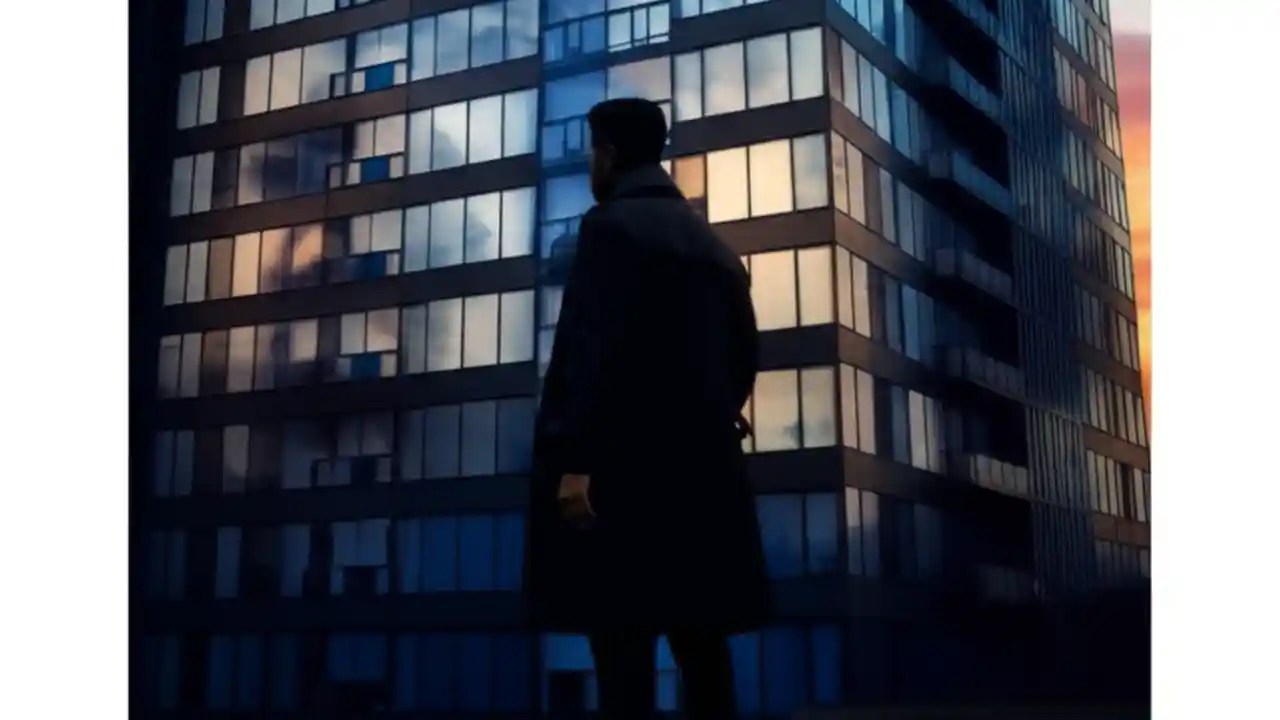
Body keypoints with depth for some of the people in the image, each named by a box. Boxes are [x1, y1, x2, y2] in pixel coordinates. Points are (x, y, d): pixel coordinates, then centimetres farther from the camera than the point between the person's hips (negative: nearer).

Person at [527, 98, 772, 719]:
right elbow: (742, 356, 20)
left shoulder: (611, 224, -3)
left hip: (627, 464, -7)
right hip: (703, 466, 8)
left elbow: (594, 347, -15)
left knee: (623, 644, -8)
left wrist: (576, 460, -19)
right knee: (702, 643, 8)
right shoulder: (715, 245, 19)